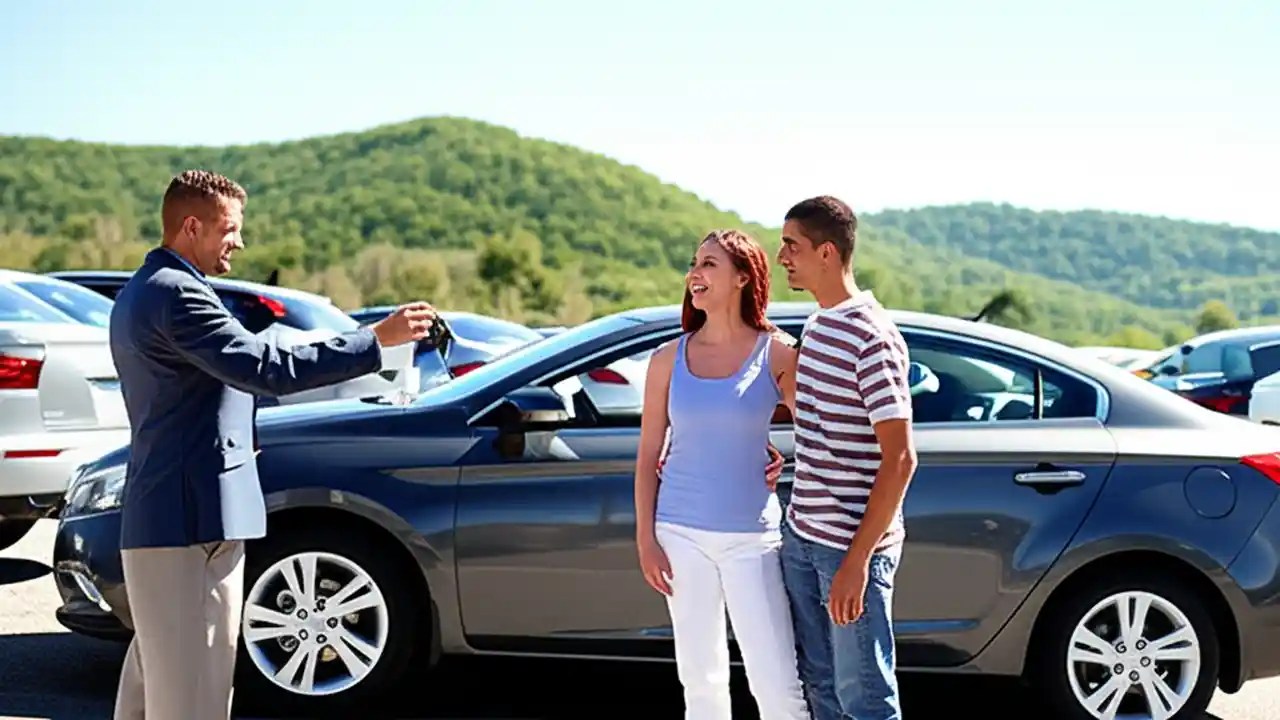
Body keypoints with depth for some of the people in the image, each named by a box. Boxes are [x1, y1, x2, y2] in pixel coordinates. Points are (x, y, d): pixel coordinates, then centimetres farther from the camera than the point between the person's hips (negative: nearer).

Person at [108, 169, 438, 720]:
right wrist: (378, 338, -23)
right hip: (191, 519, -11)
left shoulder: (140, 292, 18)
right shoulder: (177, 294, -17)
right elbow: (268, 368, -25)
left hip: (152, 524, 11)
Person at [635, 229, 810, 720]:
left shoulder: (776, 355, -3)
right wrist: (645, 540, 1)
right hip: (681, 534, 2)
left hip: (751, 537, -2)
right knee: (700, 679, 10)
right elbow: (648, 456, 6)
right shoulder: (668, 359, 3)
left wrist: (787, 459, -5)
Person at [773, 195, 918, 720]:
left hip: (852, 546, -9)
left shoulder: (871, 338, -17)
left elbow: (899, 459, -20)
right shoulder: (817, 324, 10)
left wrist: (857, 559, -22)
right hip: (802, 537, 9)